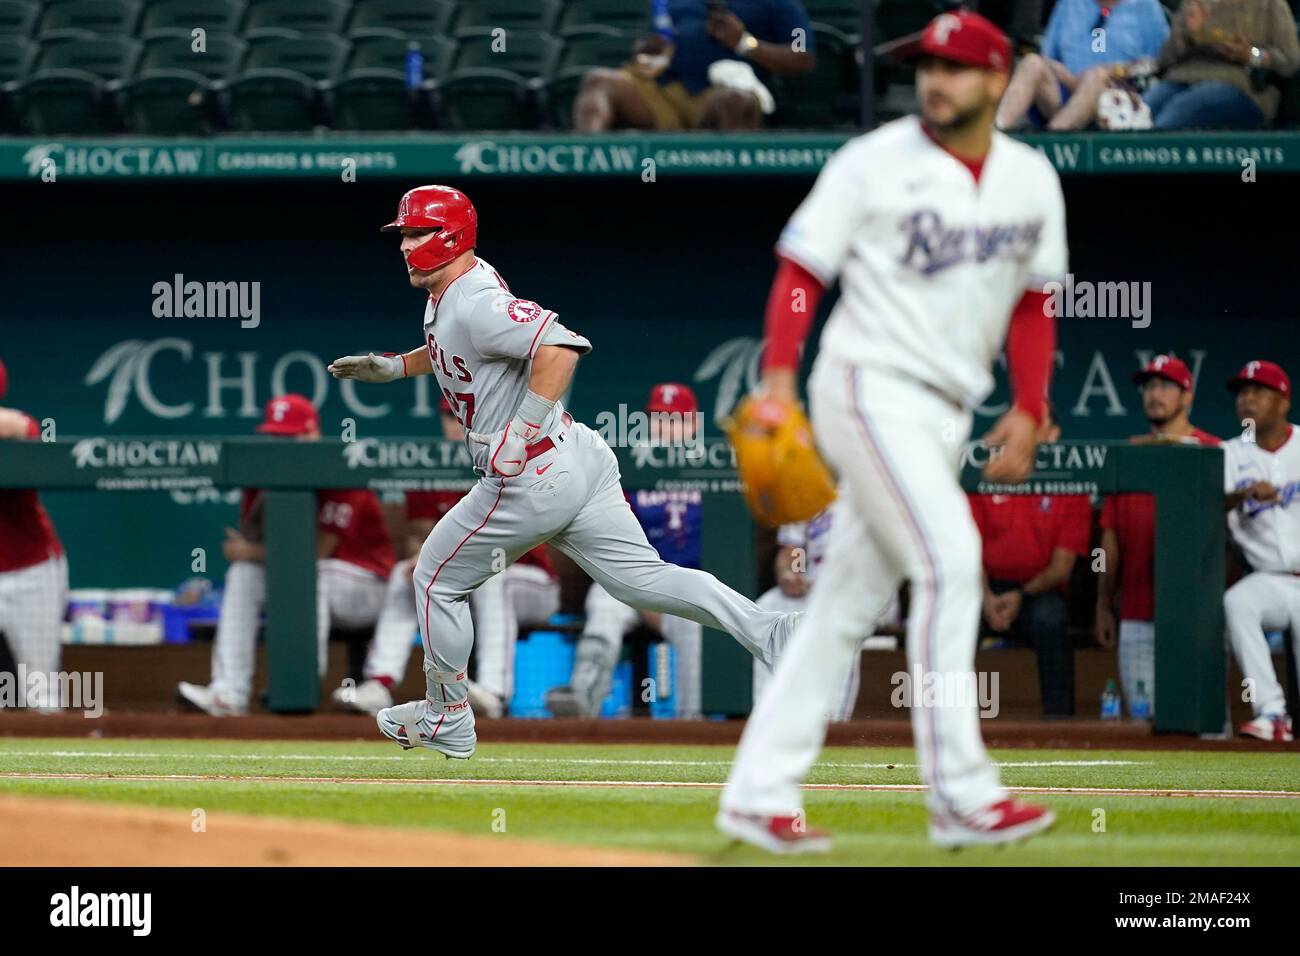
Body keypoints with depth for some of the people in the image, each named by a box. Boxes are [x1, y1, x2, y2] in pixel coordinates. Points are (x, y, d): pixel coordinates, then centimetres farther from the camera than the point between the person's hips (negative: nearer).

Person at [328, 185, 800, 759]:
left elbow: (560, 347, -32)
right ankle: (772, 635, -10)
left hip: (530, 480, -10)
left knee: (437, 580, 10)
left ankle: (447, 721, 23)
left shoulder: (475, 305, -19)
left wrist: (520, 436, -31)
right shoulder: (447, 295, 13)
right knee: (644, 580, 4)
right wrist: (391, 367, 25)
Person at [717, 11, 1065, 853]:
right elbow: (801, 272, -4)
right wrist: (780, 379, -15)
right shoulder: (874, 163, -5)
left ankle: (760, 793, 9)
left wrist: (1029, 410, 6)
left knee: (853, 599, 6)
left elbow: (1034, 304, 17)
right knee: (949, 560, -19)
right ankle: (960, 797, -19)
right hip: (871, 385, -6)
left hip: (948, 407, 6)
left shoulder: (1032, 180, 10)